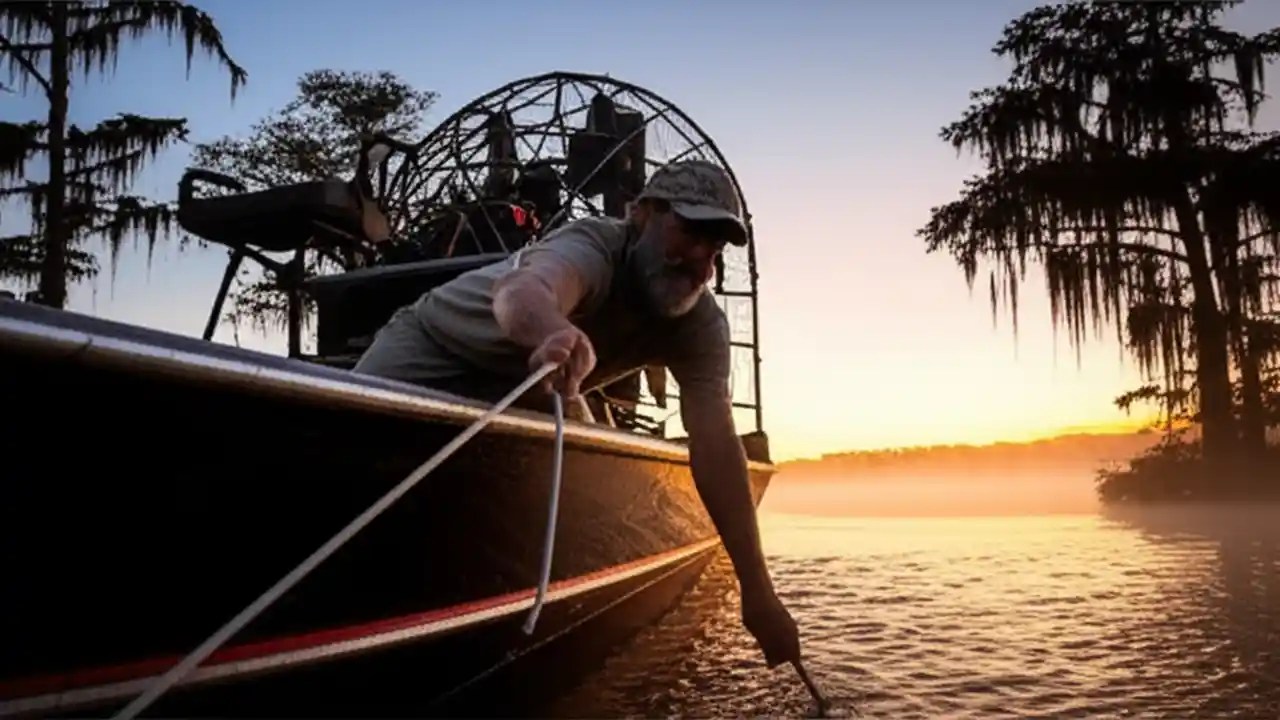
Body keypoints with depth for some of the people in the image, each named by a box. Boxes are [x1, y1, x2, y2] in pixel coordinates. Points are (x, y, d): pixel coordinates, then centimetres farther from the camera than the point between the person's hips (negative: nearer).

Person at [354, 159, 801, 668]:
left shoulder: (700, 326, -21)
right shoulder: (595, 244, -35)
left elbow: (715, 441, -31)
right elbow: (523, 289, -59)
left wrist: (757, 589, -40)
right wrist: (558, 334, -85)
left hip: (519, 391, 5)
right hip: (432, 349, -5)